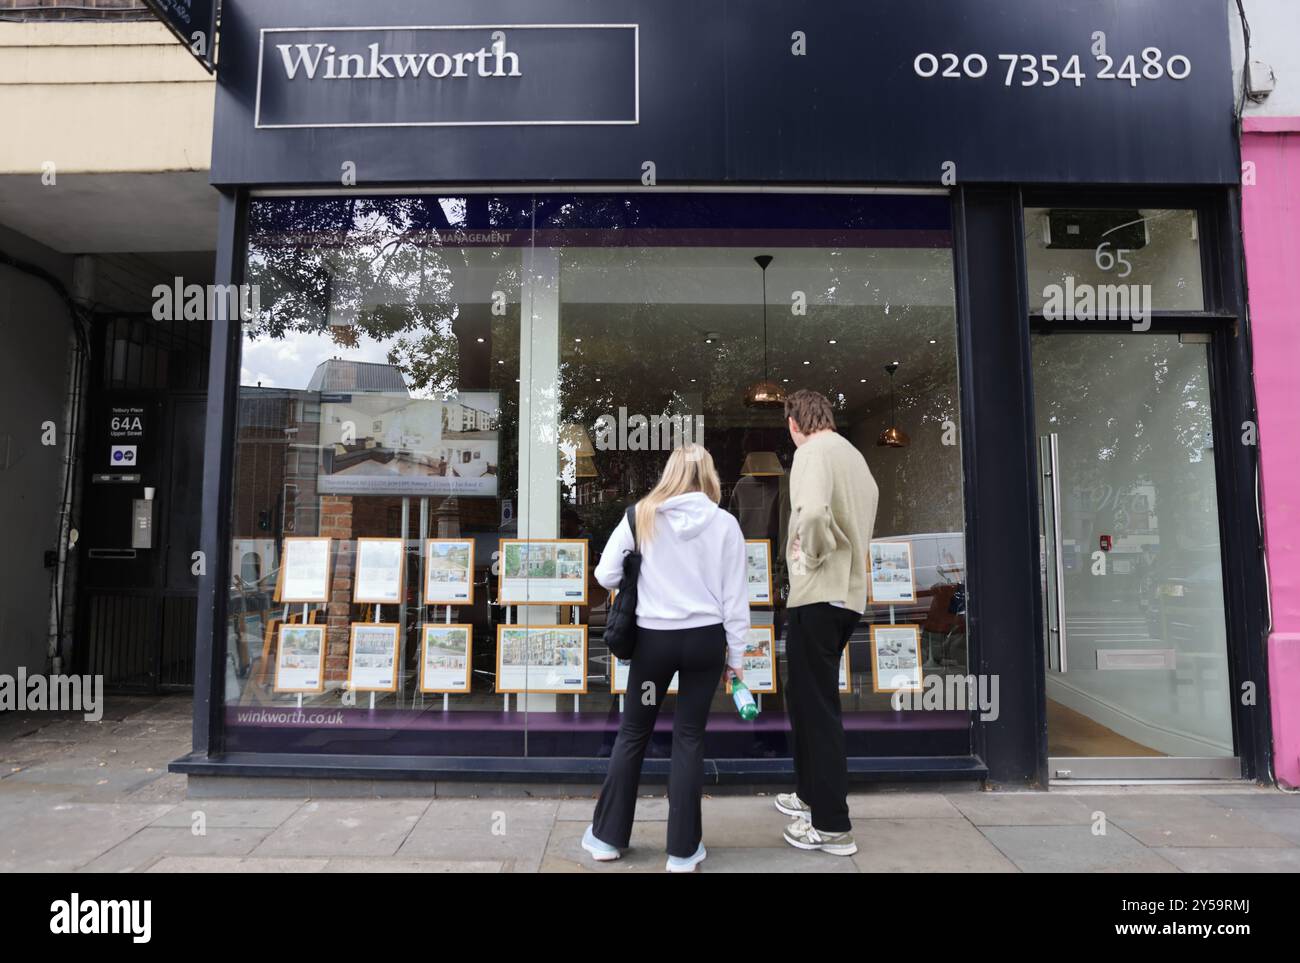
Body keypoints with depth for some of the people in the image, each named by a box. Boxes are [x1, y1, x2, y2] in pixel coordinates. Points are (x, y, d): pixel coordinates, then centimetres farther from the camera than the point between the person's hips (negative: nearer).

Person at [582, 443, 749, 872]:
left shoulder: (642, 515, -4)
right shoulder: (725, 523, -3)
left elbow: (606, 576, -3)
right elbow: (735, 597, -2)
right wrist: (735, 655, 7)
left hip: (653, 638, 0)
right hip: (705, 639, 0)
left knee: (633, 734, 15)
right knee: (689, 737, 11)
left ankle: (607, 835, 27)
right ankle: (683, 849, 19)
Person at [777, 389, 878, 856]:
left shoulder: (812, 452, -13)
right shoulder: (853, 454, 14)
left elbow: (813, 512, -32)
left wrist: (812, 555, -14)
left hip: (818, 594, -9)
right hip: (848, 592, 9)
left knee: (815, 704, -2)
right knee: (809, 696, 20)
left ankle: (832, 825, 5)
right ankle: (811, 793, 32)